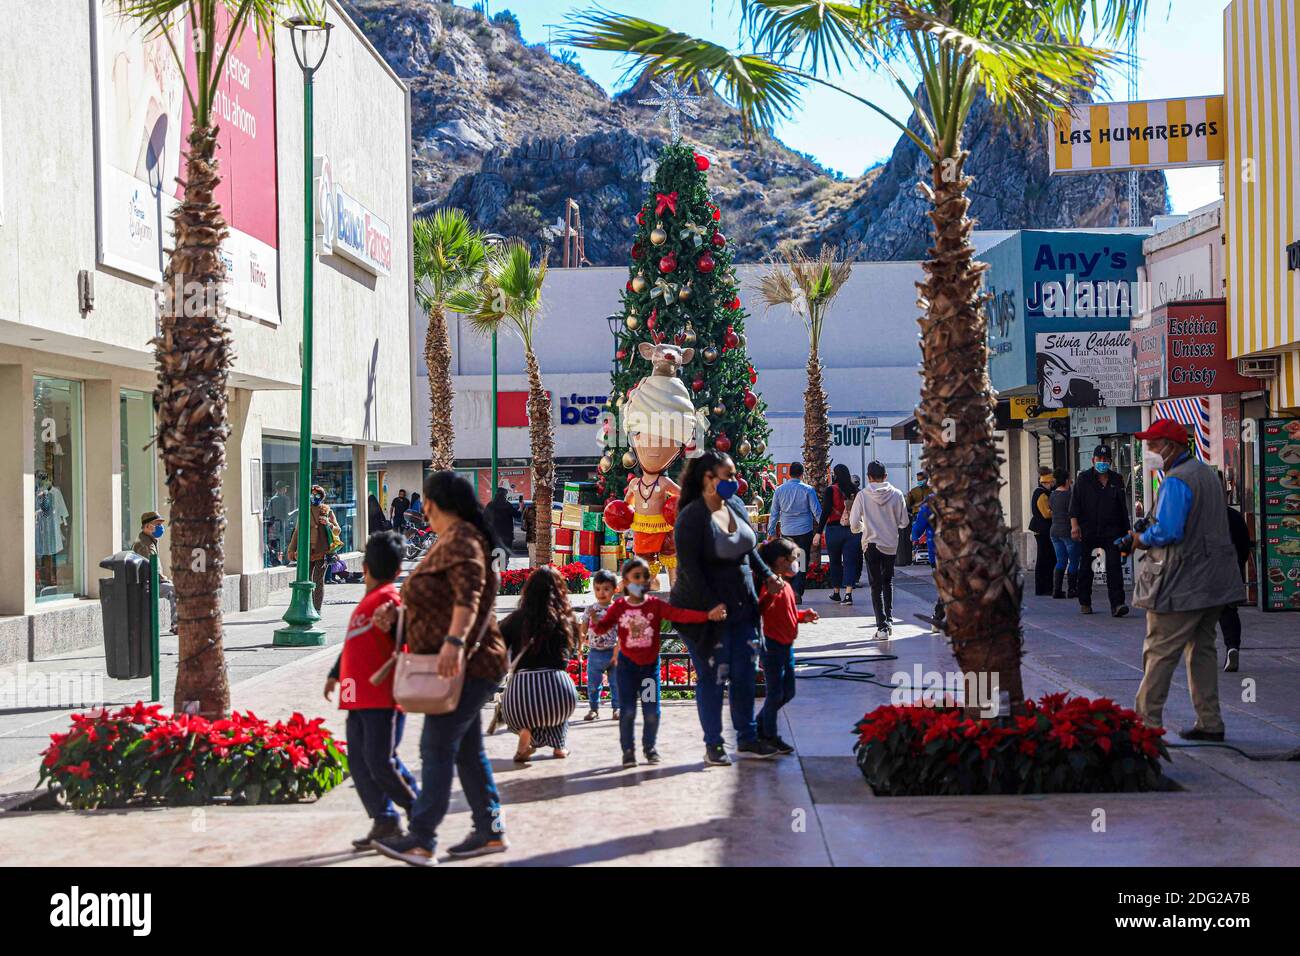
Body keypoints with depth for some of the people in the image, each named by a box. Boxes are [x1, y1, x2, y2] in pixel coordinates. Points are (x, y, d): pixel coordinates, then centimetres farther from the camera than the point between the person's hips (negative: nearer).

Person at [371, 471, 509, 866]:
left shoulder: (461, 538, -13)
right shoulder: (447, 541, 19)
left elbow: (469, 592, -29)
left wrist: (454, 641, -40)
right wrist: (399, 610, 18)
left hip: (464, 664, -11)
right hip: (463, 666, 11)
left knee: (436, 748, -11)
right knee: (467, 750, 13)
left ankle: (421, 841, -11)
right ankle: (490, 830, 18)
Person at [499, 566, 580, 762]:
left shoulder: (515, 619, 6)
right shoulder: (566, 619, 10)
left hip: (521, 695, -1)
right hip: (561, 695, 1)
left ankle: (525, 731, 5)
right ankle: (559, 745, 26)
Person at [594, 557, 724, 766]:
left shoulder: (656, 604, -8)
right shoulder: (619, 606, -6)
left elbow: (680, 614, -18)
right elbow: (603, 627, -4)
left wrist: (708, 615, -30)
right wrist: (595, 622, -28)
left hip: (650, 664, 1)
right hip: (627, 664, -1)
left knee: (652, 711, 1)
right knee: (628, 710, -2)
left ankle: (649, 747, 23)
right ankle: (628, 750, 14)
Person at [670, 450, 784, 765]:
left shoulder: (735, 505, 6)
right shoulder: (692, 517, -16)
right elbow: (689, 567, -21)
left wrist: (765, 575, 9)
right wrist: (711, 606, -23)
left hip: (742, 607, 7)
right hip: (705, 610, -7)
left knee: (744, 674, 11)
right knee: (712, 677, 1)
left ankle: (747, 738, 22)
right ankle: (713, 745, 12)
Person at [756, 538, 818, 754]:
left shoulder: (786, 585, 13)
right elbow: (759, 610, -29)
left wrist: (804, 616, 9)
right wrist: (771, 593, -42)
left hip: (787, 645, 10)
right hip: (773, 645, -10)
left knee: (788, 692, 15)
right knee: (775, 693, -1)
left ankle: (761, 723, 29)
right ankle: (769, 735, 13)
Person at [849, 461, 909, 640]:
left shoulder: (862, 495, -9)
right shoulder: (896, 494, -4)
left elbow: (854, 524, -10)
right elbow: (904, 522, 1)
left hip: (871, 544, -2)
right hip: (891, 544, 2)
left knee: (876, 586, 3)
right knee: (888, 582, 21)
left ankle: (882, 627, -2)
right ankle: (889, 619, 19)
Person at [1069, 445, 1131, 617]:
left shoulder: (1117, 480, 13)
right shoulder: (1083, 479, 4)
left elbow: (1123, 508, 17)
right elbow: (1075, 502, -3)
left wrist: (1126, 531, 14)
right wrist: (1074, 523, -16)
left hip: (1111, 532, 1)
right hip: (1088, 531, -1)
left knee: (1114, 566, -10)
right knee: (1085, 567, 6)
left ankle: (1117, 604, -16)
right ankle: (1085, 603, 19)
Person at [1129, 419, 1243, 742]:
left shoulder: (1176, 481, -16)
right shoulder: (1206, 472, 15)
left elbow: (1166, 532, -26)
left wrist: (1141, 539, -7)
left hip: (1182, 584, -9)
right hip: (1215, 581, 9)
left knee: (1159, 652, -4)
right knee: (1202, 649, 15)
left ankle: (1147, 722, -1)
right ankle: (1210, 722, 17)